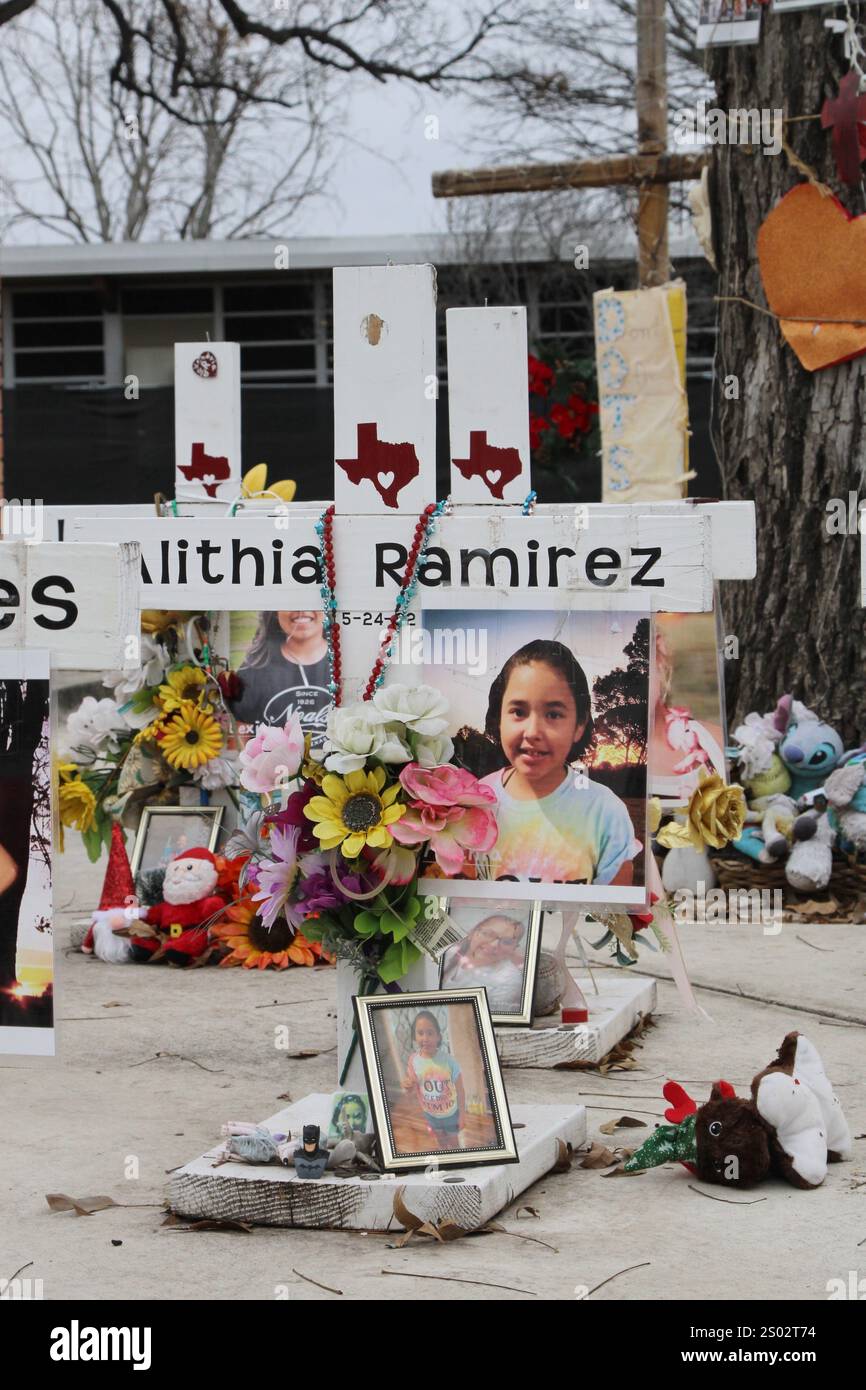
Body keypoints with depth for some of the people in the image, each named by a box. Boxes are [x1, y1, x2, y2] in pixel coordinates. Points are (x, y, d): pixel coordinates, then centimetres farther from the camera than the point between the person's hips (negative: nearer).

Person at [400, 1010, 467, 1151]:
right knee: (441, 1144, 26)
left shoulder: (448, 1060, -27)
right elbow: (415, 1091, -5)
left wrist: (462, 1115, -10)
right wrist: (408, 1087, -28)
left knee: (455, 1143, 19)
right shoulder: (413, 1060, -18)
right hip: (430, 1114, 3)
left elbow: (460, 1090, -16)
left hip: (451, 1113, -3)